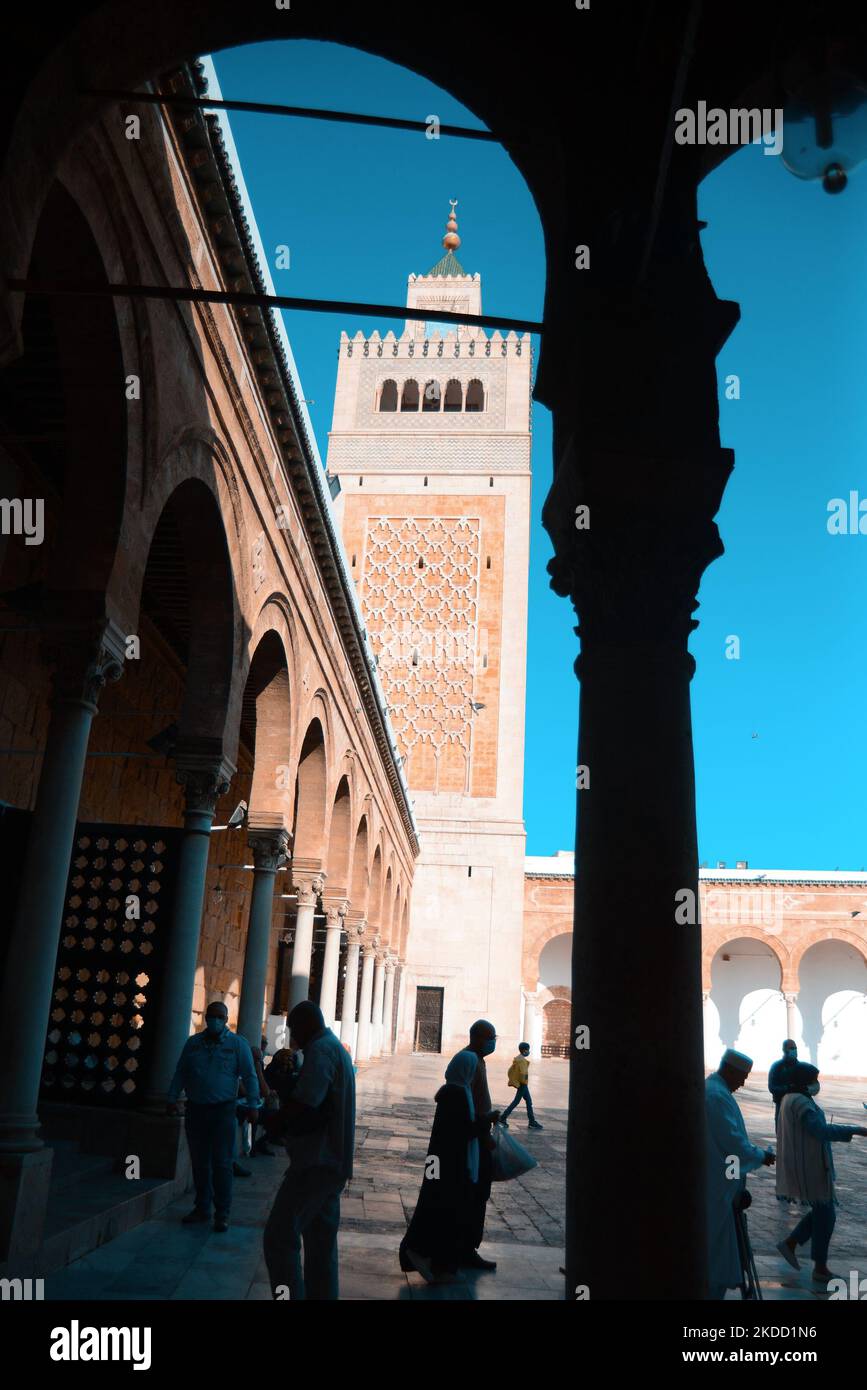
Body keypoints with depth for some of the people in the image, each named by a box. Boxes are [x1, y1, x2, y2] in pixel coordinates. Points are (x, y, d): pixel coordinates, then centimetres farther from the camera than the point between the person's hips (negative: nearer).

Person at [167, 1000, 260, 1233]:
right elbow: (180, 1073, 14)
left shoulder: (238, 1044, 0)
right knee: (199, 1162, 10)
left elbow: (249, 1076, -2)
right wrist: (172, 1098, 7)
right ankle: (202, 1208, 22)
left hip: (223, 1110, -3)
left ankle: (222, 1214, 4)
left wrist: (253, 1105, -8)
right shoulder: (193, 1043, 9)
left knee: (221, 1163, -3)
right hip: (195, 1109, 4)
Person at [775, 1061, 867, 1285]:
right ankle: (820, 1268, 13)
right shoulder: (801, 1102, -22)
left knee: (822, 1212, 19)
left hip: (802, 1165, 10)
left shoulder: (790, 1099, 10)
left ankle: (790, 1244, 20)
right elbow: (821, 1130, -32)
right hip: (810, 1168, -10)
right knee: (825, 1215, 3)